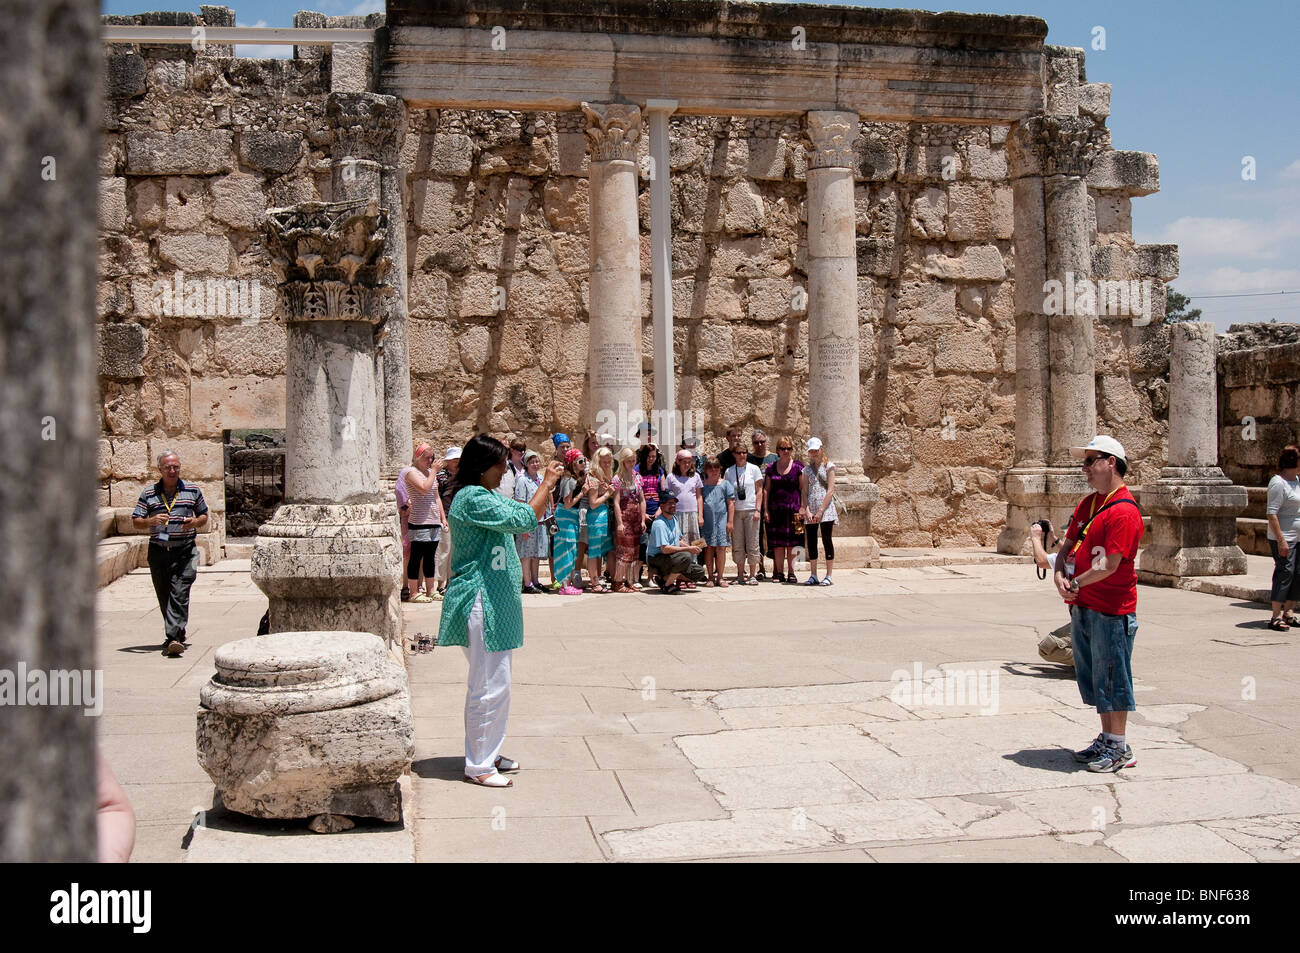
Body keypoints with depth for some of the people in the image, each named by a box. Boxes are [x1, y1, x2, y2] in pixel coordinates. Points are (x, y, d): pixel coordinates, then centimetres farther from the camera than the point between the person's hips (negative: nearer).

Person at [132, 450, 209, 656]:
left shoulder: (193, 491, 7)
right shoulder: (149, 494, 7)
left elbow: (204, 516, 15)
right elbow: (136, 522, 6)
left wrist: (196, 522, -8)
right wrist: (152, 521, -14)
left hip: (185, 551, -2)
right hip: (158, 552, 2)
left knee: (179, 595, -13)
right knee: (164, 597, 9)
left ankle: (174, 637, -19)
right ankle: (177, 634, 24)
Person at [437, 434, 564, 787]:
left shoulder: (485, 497, 16)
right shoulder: (473, 499, -17)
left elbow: (520, 510, 24)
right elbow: (524, 520, -23)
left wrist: (549, 486, 9)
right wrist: (547, 483, -14)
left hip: (494, 604, 11)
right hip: (481, 603, -11)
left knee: (493, 683, 17)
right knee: (490, 685, -5)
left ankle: (488, 754, 28)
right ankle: (478, 765, 4)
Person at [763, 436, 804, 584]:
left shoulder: (798, 467, 3)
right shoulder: (771, 468, 10)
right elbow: (766, 489, 10)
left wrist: (802, 508, -7)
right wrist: (765, 509, 3)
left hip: (792, 509, -2)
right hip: (776, 509, 2)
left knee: (791, 543, -2)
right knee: (777, 543, 2)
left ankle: (791, 573, 4)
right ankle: (779, 573, 8)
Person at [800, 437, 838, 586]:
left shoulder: (829, 466, 2)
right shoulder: (806, 470, 15)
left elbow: (830, 490, -6)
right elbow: (804, 492, 8)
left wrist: (820, 511, -13)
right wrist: (807, 511, -6)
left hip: (825, 507, -4)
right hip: (810, 510, 4)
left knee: (826, 540, -6)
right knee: (811, 542, 3)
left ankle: (828, 576, -2)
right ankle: (813, 576, 10)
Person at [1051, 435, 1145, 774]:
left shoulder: (1124, 510, -17)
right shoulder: (1087, 503, 12)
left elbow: (1109, 565, -21)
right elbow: (1067, 546, 14)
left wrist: (1075, 584, -10)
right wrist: (1059, 576, -5)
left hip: (1111, 609, -9)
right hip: (1082, 606, 9)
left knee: (1111, 677, 0)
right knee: (1092, 677, 16)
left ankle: (1119, 748, 12)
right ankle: (1106, 739, 28)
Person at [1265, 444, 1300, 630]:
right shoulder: (1278, 483, -15)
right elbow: (1271, 514, -20)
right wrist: (1281, 540, -24)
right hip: (1284, 539, -9)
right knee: (1285, 573, -11)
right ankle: (1276, 617, -8)